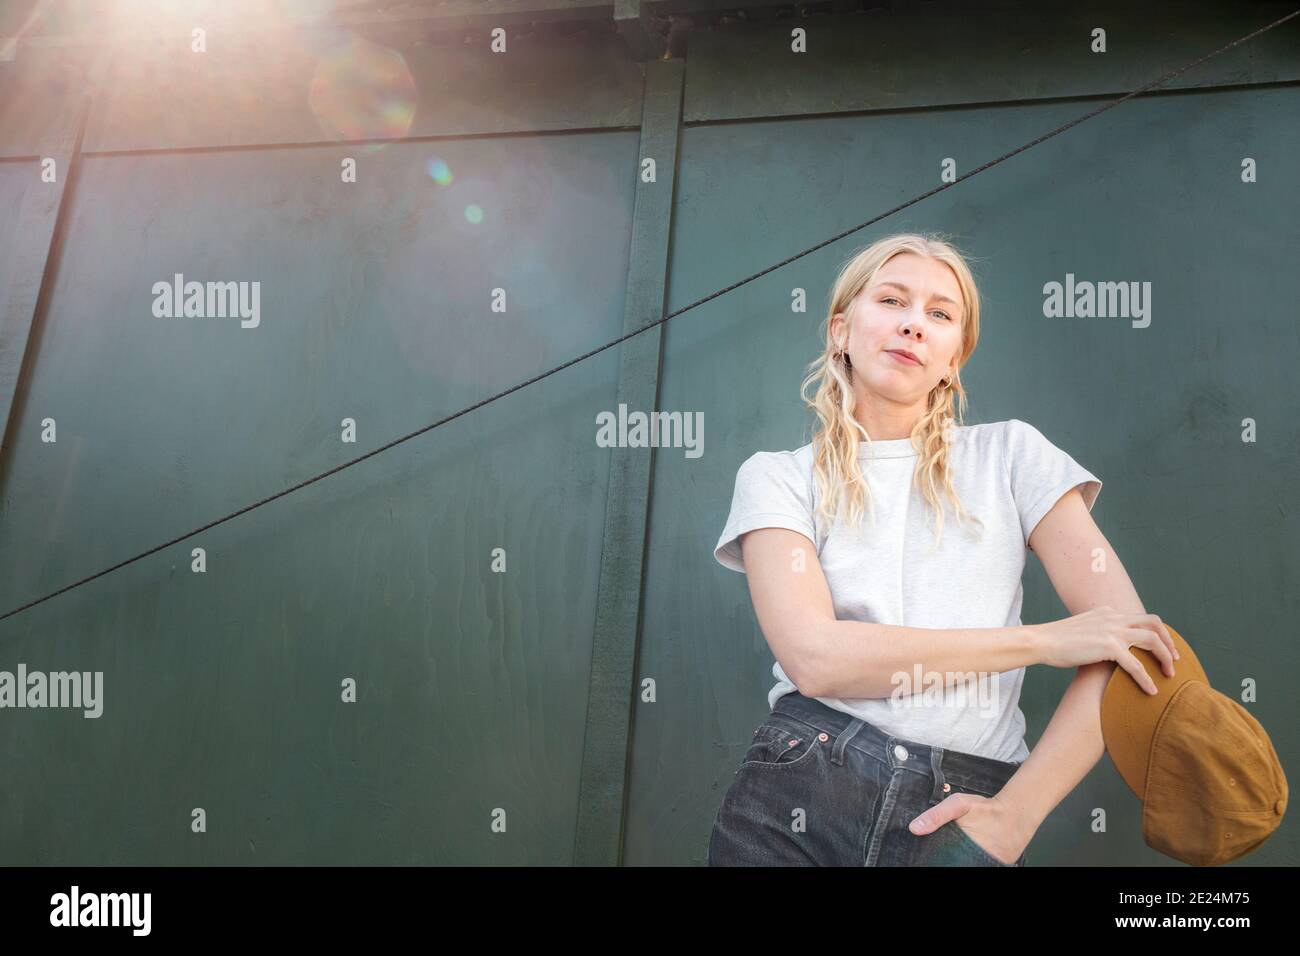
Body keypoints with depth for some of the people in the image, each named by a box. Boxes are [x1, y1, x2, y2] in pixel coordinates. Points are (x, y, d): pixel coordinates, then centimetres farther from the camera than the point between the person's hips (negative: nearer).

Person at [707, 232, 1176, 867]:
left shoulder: (1009, 453, 5)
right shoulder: (776, 477, 3)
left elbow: (1129, 636, -3)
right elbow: (814, 655, -13)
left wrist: (1014, 815, -13)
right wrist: (1046, 640, -12)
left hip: (960, 811, 1)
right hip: (800, 807, 0)